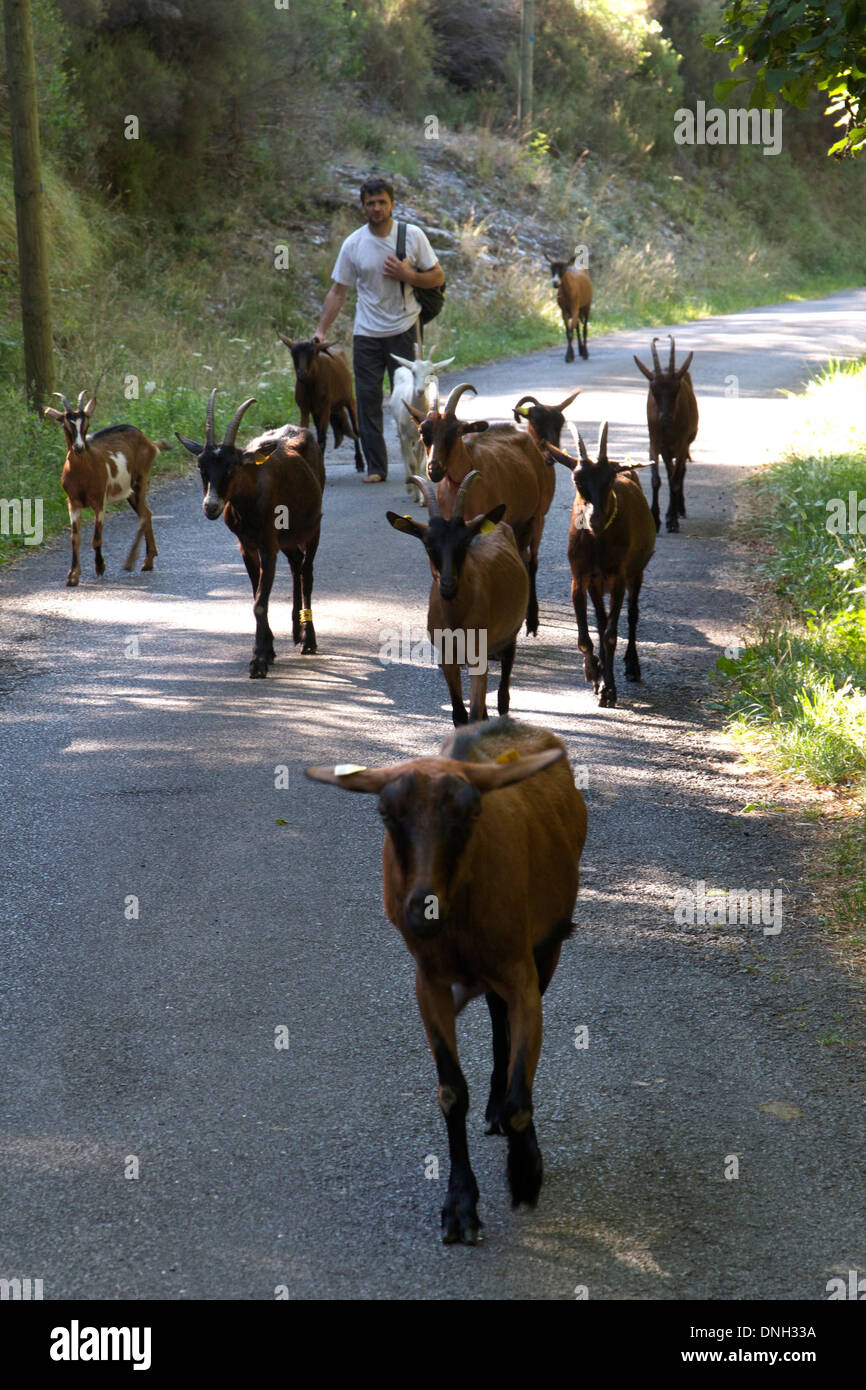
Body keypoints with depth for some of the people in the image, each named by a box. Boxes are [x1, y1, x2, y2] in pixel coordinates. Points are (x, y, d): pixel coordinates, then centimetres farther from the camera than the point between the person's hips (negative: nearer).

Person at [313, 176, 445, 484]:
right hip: (367, 333, 2)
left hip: (404, 329, -2)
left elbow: (437, 277, 3)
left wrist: (407, 276, -15)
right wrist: (321, 331, -4)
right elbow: (338, 291, 4)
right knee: (367, 400, 1)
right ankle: (376, 467, 8)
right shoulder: (353, 244, 0)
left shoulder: (412, 236, -2)